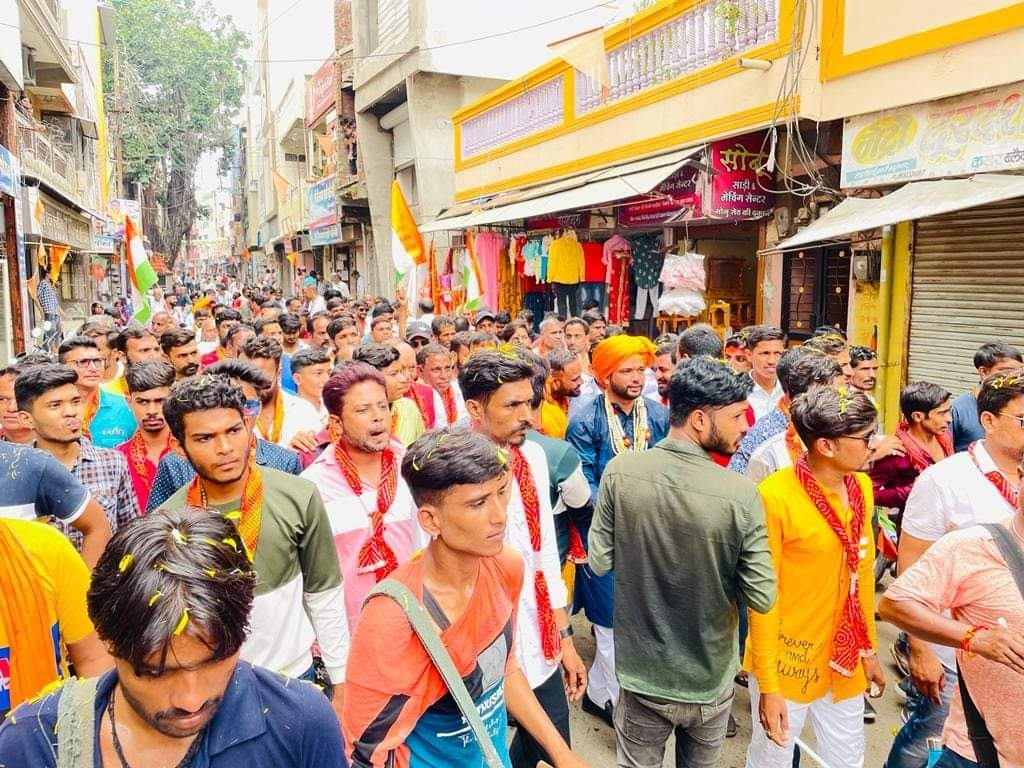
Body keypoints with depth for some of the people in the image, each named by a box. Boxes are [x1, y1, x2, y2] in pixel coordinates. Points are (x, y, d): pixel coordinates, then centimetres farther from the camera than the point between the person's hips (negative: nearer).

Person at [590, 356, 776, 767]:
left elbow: (599, 561, -8)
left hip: (640, 673, 1)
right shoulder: (740, 493, -23)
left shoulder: (620, 470, -17)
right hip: (709, 679, 0)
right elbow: (763, 598, -16)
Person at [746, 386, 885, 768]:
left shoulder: (862, 487, -2)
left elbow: (863, 572, 9)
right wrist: (767, 685, -14)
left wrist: (869, 649, 15)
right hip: (786, 662, -5)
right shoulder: (775, 496, -22)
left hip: (844, 660, 6)